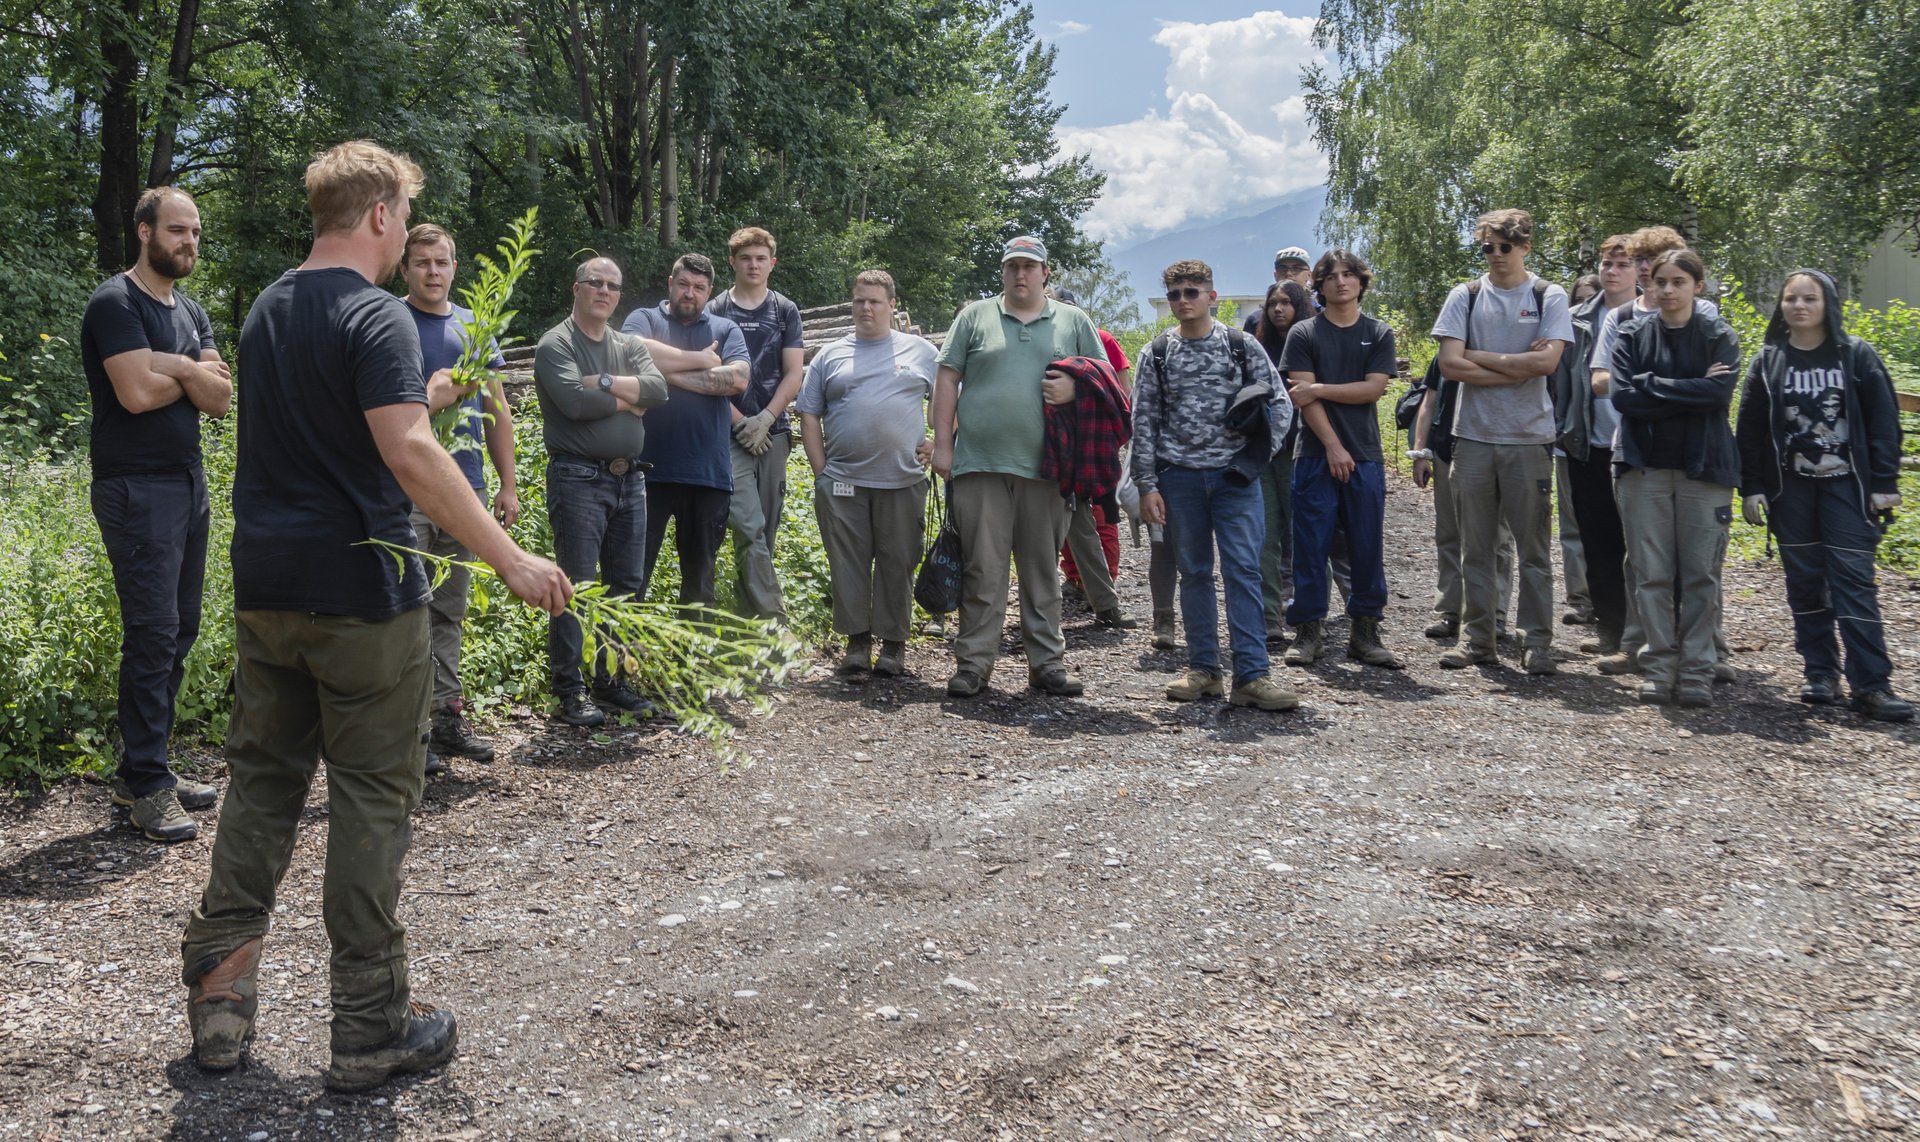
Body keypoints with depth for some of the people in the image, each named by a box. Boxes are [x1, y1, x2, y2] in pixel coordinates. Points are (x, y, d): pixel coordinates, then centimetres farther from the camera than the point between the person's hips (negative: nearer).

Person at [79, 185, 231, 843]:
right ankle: (146, 786, -2)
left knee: (180, 631, 10)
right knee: (152, 633, -9)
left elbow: (220, 398, 6)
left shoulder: (192, 314, 17)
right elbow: (137, 392, -20)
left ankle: (143, 768, 19)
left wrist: (172, 365, -12)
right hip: (138, 489, -8)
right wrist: (194, 375, -2)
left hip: (189, 485, 8)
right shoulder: (116, 302, -8)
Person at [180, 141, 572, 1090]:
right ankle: (370, 1025, 8)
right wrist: (512, 560, -28)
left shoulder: (266, 310, 13)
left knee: (262, 780, 16)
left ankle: (217, 993, 18)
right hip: (359, 591, -8)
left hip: (265, 585, 8)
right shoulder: (376, 318, -14)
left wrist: (423, 393, 28)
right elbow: (409, 453, -27)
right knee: (371, 798, 1)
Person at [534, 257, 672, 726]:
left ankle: (611, 682, 20)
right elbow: (575, 402, -18)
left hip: (629, 479, 6)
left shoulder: (630, 346, 16)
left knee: (627, 585, 9)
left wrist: (603, 382, -13)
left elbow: (658, 389, -3)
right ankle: (569, 691, 1)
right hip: (579, 478, -6)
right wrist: (628, 401, -5)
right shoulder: (555, 344, -2)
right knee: (576, 587, -6)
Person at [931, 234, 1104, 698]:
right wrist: (942, 443, 0)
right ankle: (974, 662, 6)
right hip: (981, 466, -1)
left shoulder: (1074, 322, 14)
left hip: (1045, 468, 1)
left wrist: (1075, 389, -7)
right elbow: (947, 380, 8)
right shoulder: (974, 317, 11)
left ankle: (1047, 663, 15)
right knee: (982, 570, -1)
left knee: (1043, 572, 7)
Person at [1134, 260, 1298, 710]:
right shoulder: (1157, 355, 8)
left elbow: (1280, 403, 7)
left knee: (1243, 570, -8)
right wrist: (1147, 485, -1)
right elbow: (1143, 422, 6)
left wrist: (1257, 454, -3)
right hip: (1180, 476, 2)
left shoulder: (1243, 346, 5)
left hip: (1235, 475, -1)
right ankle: (1204, 669, 14)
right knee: (1194, 572, 7)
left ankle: (1251, 674, -8)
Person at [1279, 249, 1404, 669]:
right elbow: (1303, 396, -4)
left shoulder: (1379, 333, 10)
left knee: (1368, 547, 2)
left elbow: (1374, 388, -2)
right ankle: (1309, 631, 7)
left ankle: (1365, 631, 11)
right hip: (1316, 454, -1)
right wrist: (1333, 446, -12)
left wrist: (1319, 389, -8)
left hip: (1365, 456, 2)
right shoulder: (1303, 333, 5)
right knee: (1310, 545, -1)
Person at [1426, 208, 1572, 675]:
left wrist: (1479, 357, -7)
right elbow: (1450, 364, -5)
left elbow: (1546, 361, -11)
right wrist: (1517, 366, -9)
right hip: (1474, 436, 2)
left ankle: (1537, 641, 8)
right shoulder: (1465, 296, 6)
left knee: (1533, 547, 1)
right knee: (1476, 546, 7)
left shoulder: (1549, 298, 3)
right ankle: (1477, 637, 15)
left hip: (1529, 438, -1)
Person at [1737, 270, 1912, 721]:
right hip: (1790, 488, 2)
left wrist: (1885, 482, -6)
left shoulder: (1857, 355, 0)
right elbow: (1750, 430, 5)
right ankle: (1821, 673, 15)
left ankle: (1872, 685, -7)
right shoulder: (1767, 361, 5)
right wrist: (1750, 488, -1)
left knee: (1853, 580, -7)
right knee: (1805, 581, 6)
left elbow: (1883, 422, -1)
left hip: (1846, 484, -2)